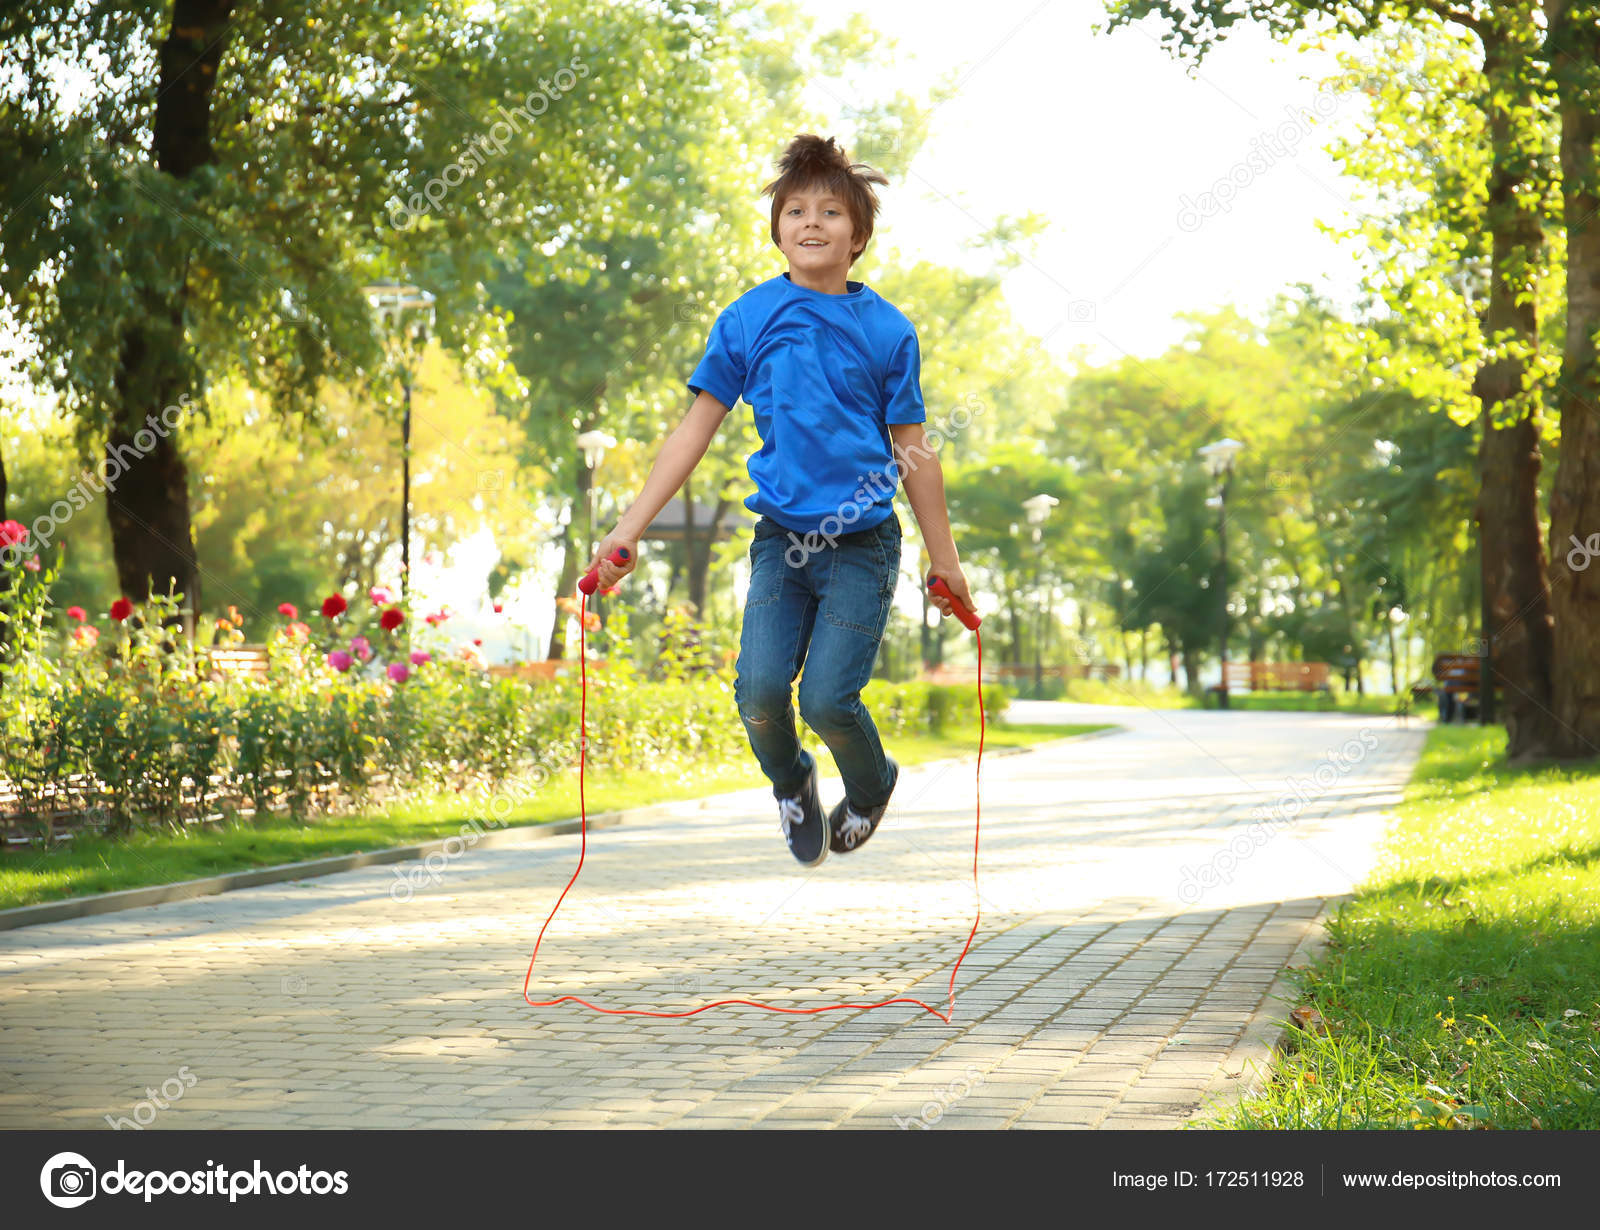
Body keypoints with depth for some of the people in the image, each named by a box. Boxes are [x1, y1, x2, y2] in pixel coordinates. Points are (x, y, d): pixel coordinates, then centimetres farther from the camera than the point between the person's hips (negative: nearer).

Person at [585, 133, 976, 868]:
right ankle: (792, 786, 20)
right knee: (760, 689, -14)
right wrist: (630, 528, -2)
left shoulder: (887, 330, 0)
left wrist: (943, 559, 11)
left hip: (863, 541, -1)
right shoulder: (747, 319, 1)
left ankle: (872, 786, 23)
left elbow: (912, 451, 7)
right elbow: (696, 430, 3)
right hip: (782, 536, 2)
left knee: (826, 700, -12)